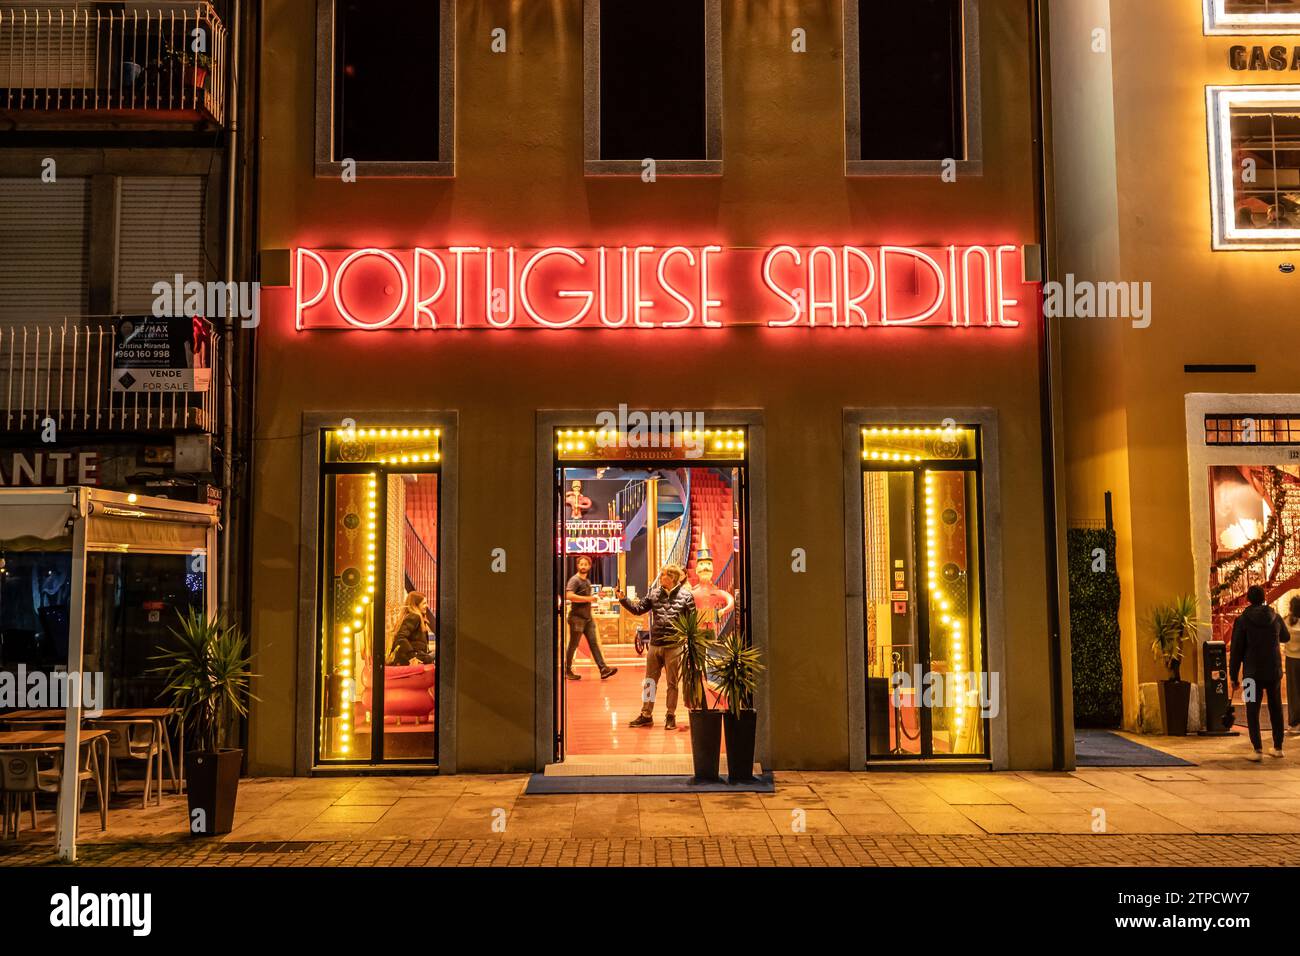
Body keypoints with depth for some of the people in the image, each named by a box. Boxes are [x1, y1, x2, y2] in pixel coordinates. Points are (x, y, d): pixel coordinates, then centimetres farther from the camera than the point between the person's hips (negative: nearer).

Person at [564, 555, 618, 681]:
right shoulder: (574, 580, -10)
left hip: (588, 618, 8)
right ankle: (567, 671, 13)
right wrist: (588, 599, -22)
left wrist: (593, 598, 12)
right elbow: (569, 596, -26)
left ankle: (603, 669, -6)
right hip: (577, 618, -7)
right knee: (573, 645, 2)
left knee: (594, 643, 0)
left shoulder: (587, 581, 17)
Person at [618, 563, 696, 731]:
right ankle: (646, 715, 23)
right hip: (654, 645, 4)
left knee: (672, 683, 8)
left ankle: (670, 716, 20)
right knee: (650, 682, 12)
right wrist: (623, 599, -10)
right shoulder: (653, 593, 3)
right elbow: (638, 609, 3)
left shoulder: (685, 595, -6)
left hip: (674, 646, -3)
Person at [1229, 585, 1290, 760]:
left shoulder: (1242, 620, -10)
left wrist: (1234, 676, -2)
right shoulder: (1276, 617, -1)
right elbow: (1286, 637, 19)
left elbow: (1236, 650, -8)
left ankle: (1258, 749, -7)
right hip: (1274, 671, 3)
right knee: (1275, 709, 17)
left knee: (1252, 711, 2)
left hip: (1253, 673, -3)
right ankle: (1278, 747, 23)